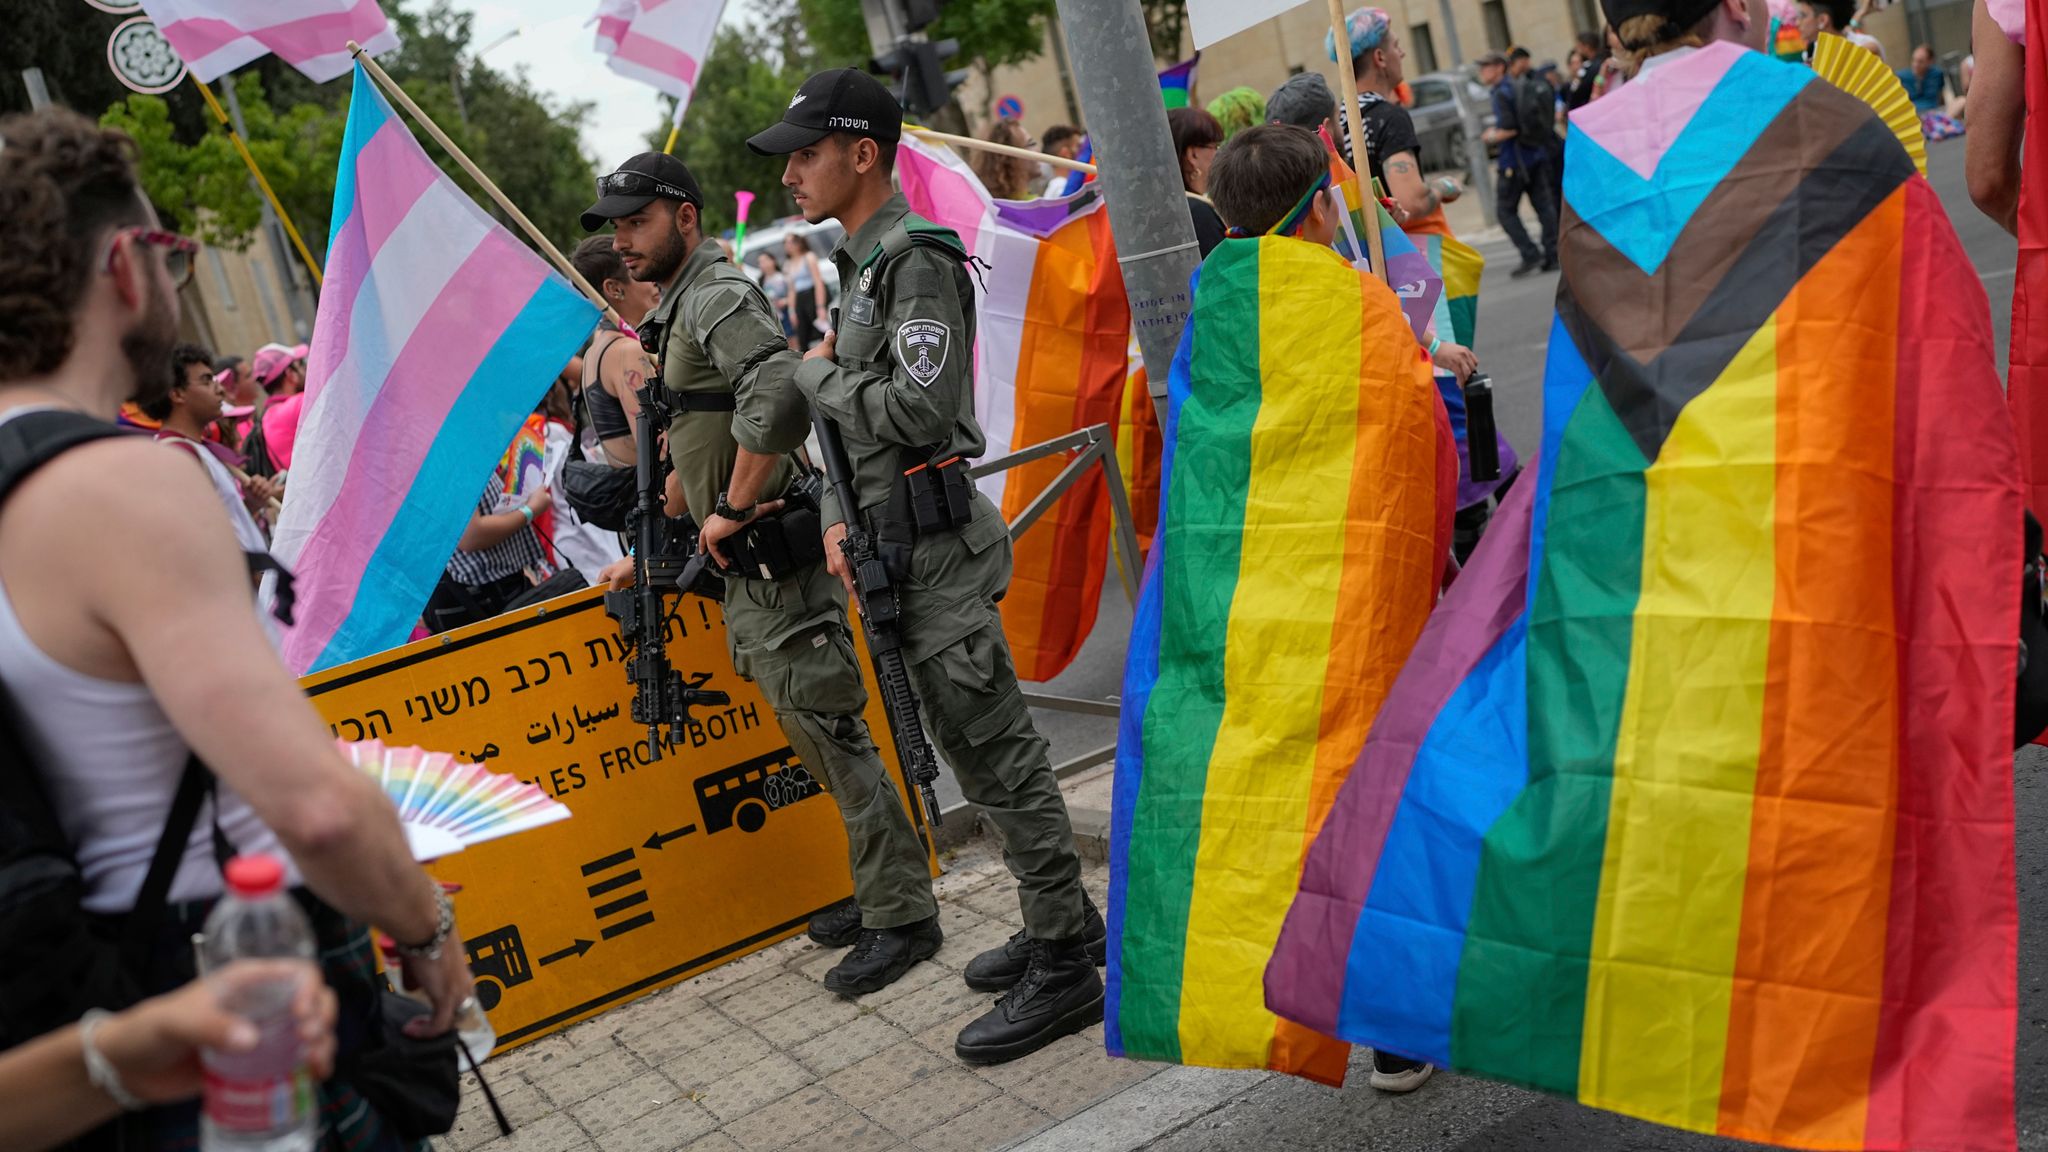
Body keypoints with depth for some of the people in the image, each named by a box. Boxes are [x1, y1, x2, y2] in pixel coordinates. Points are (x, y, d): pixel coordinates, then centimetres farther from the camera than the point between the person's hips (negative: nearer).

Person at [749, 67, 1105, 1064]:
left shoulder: (917, 259, -13)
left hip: (934, 548, -10)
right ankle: (1062, 920, 28)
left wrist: (818, 376, -9)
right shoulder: (862, 267, 17)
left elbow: (921, 411, -23)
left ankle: (1063, 969, 4)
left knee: (995, 751, -5)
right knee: (983, 747, 16)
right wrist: (837, 517, 10)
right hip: (895, 546, 10)